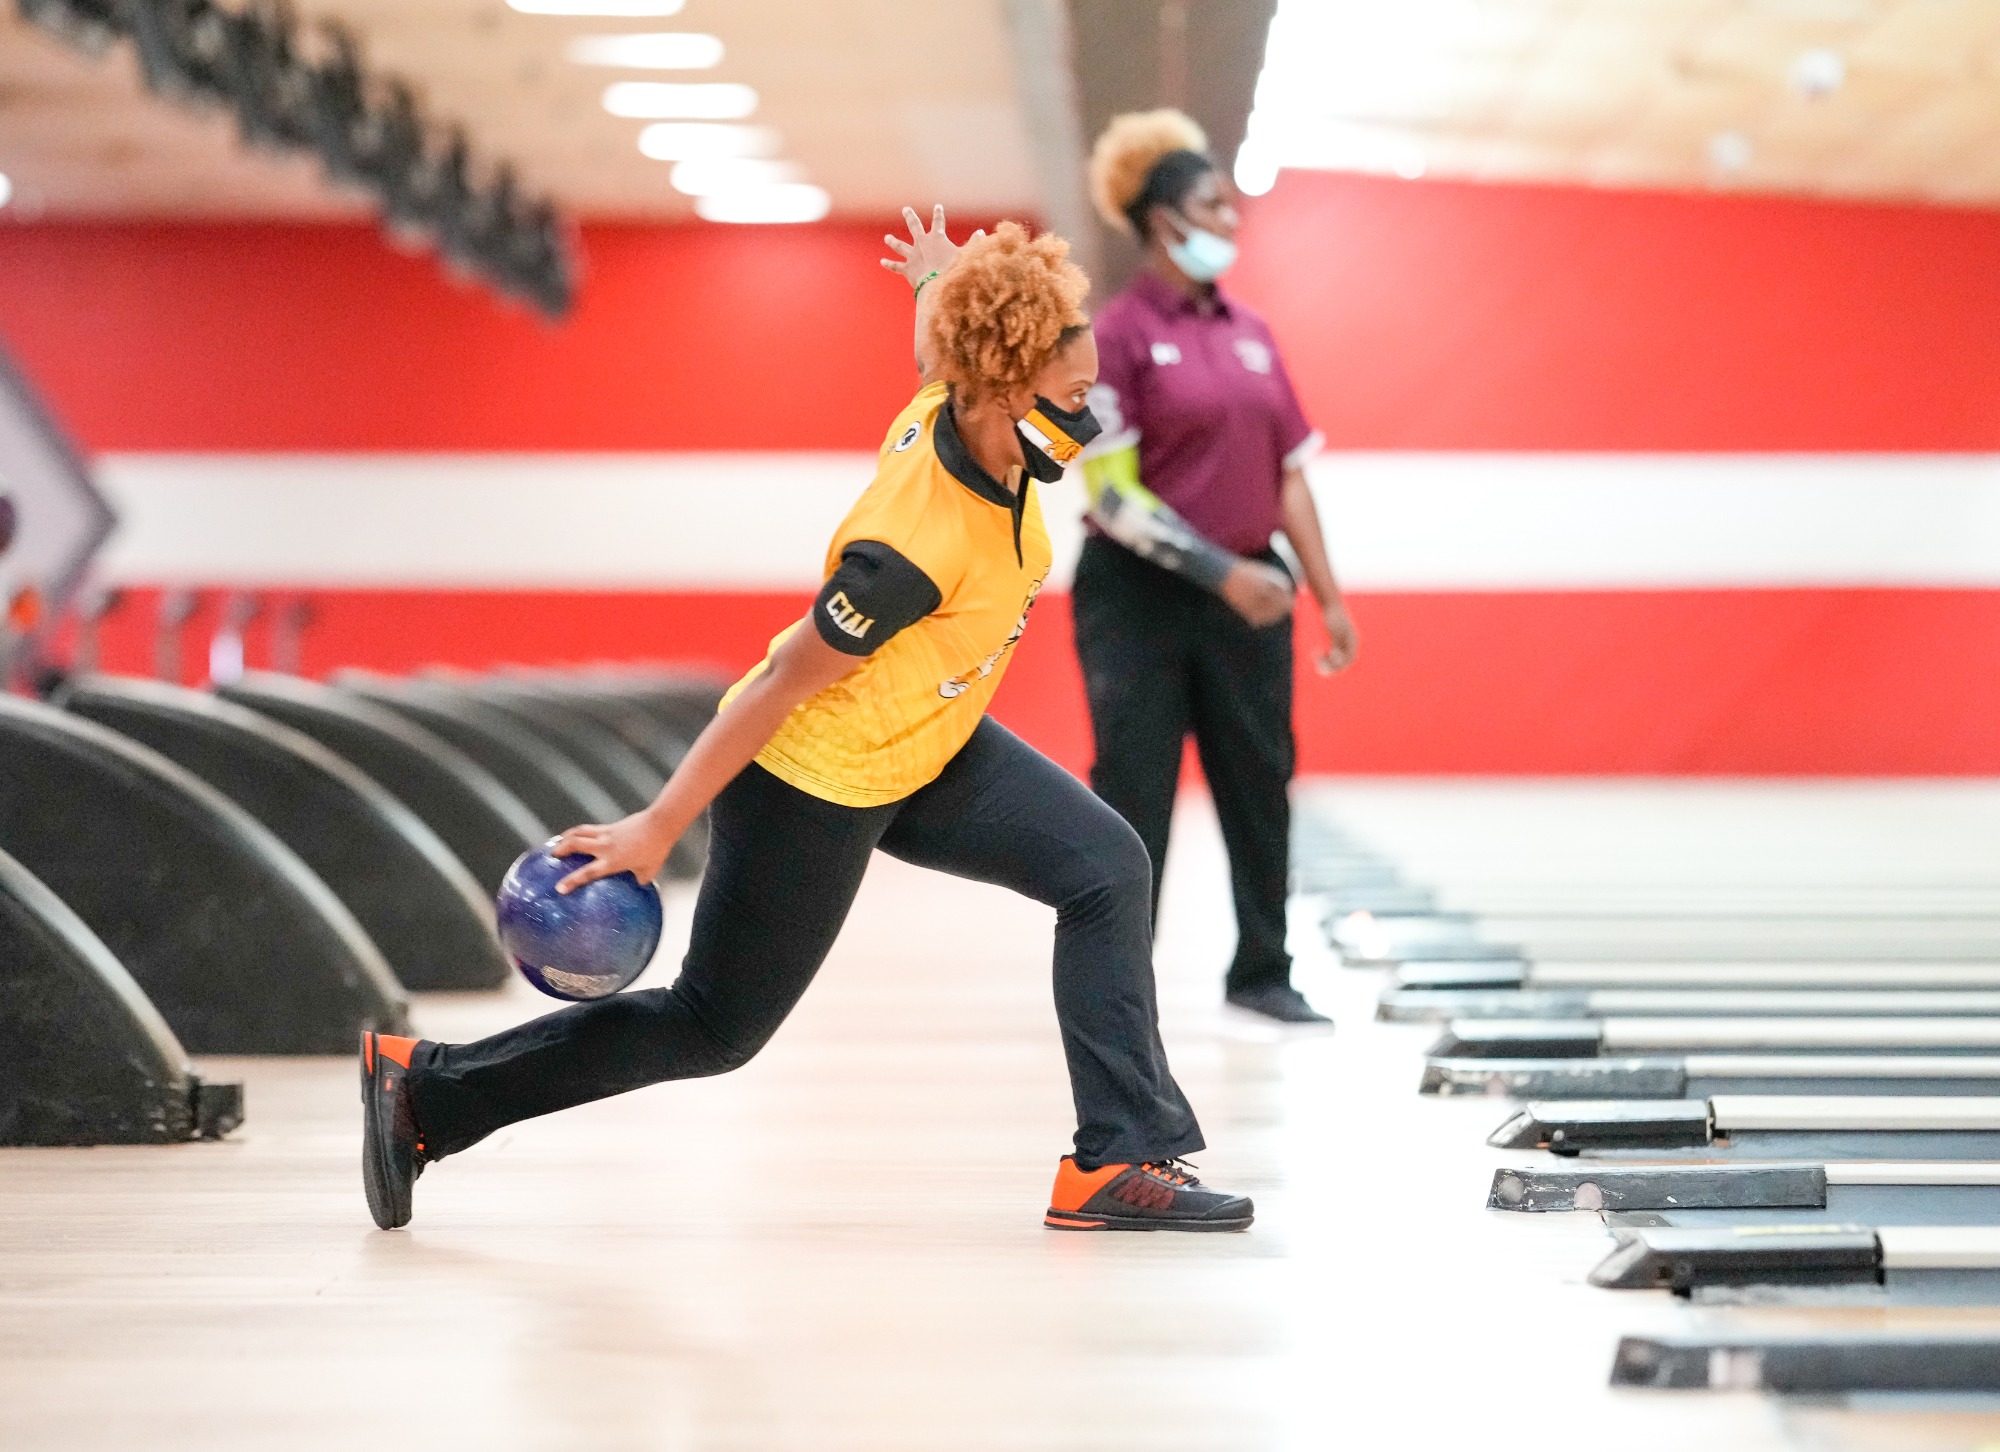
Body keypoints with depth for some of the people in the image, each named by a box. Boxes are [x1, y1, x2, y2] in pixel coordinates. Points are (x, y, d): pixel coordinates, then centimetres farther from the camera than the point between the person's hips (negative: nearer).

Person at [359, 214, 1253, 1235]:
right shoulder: (917, 551, -37)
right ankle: (425, 1092, 19)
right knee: (714, 1028, 6)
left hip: (928, 746, 8)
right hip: (811, 781, -8)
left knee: (1107, 868, -5)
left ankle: (1118, 1162, 0)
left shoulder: (956, 406, -15)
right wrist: (658, 827, -22)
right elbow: (784, 681, -29)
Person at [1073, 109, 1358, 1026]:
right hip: (1139, 598, -6)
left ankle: (1262, 973, 20)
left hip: (1245, 595, 6)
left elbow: (1289, 471, 13)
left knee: (1259, 784, 8)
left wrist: (1328, 594, 9)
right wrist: (1221, 571, -19)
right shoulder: (1117, 334, -8)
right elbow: (1112, 490, -13)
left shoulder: (1250, 332, 10)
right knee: (1133, 795, -2)